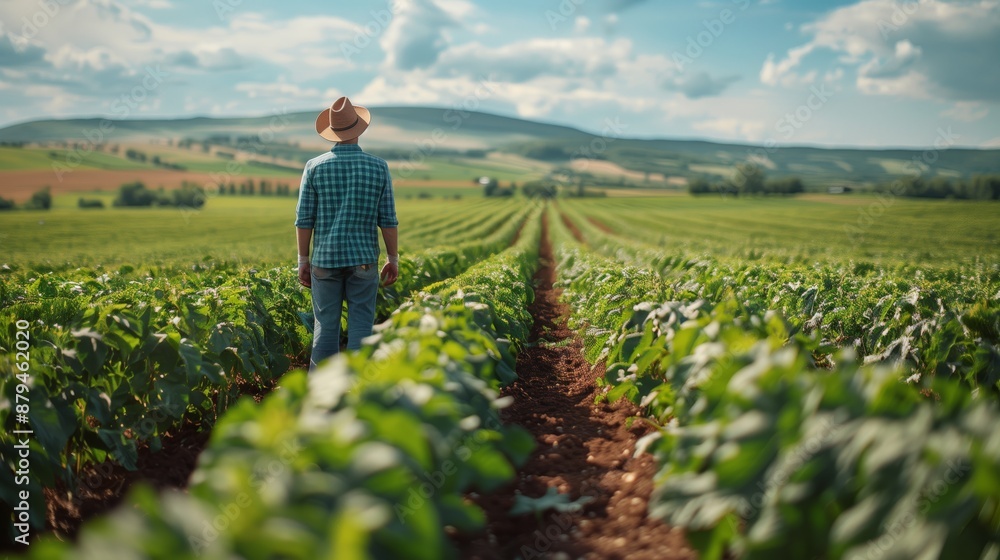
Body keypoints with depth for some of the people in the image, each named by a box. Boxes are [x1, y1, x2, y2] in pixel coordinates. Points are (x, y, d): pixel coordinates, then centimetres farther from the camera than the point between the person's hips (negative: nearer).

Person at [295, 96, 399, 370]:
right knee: (361, 329, 5)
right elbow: (388, 220, -2)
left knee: (326, 329, 8)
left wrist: (303, 261, 6)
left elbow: (304, 219, -3)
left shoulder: (315, 167, -4)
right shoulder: (379, 167, -3)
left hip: (326, 260, 1)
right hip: (363, 260, 0)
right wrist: (394, 260, 7)